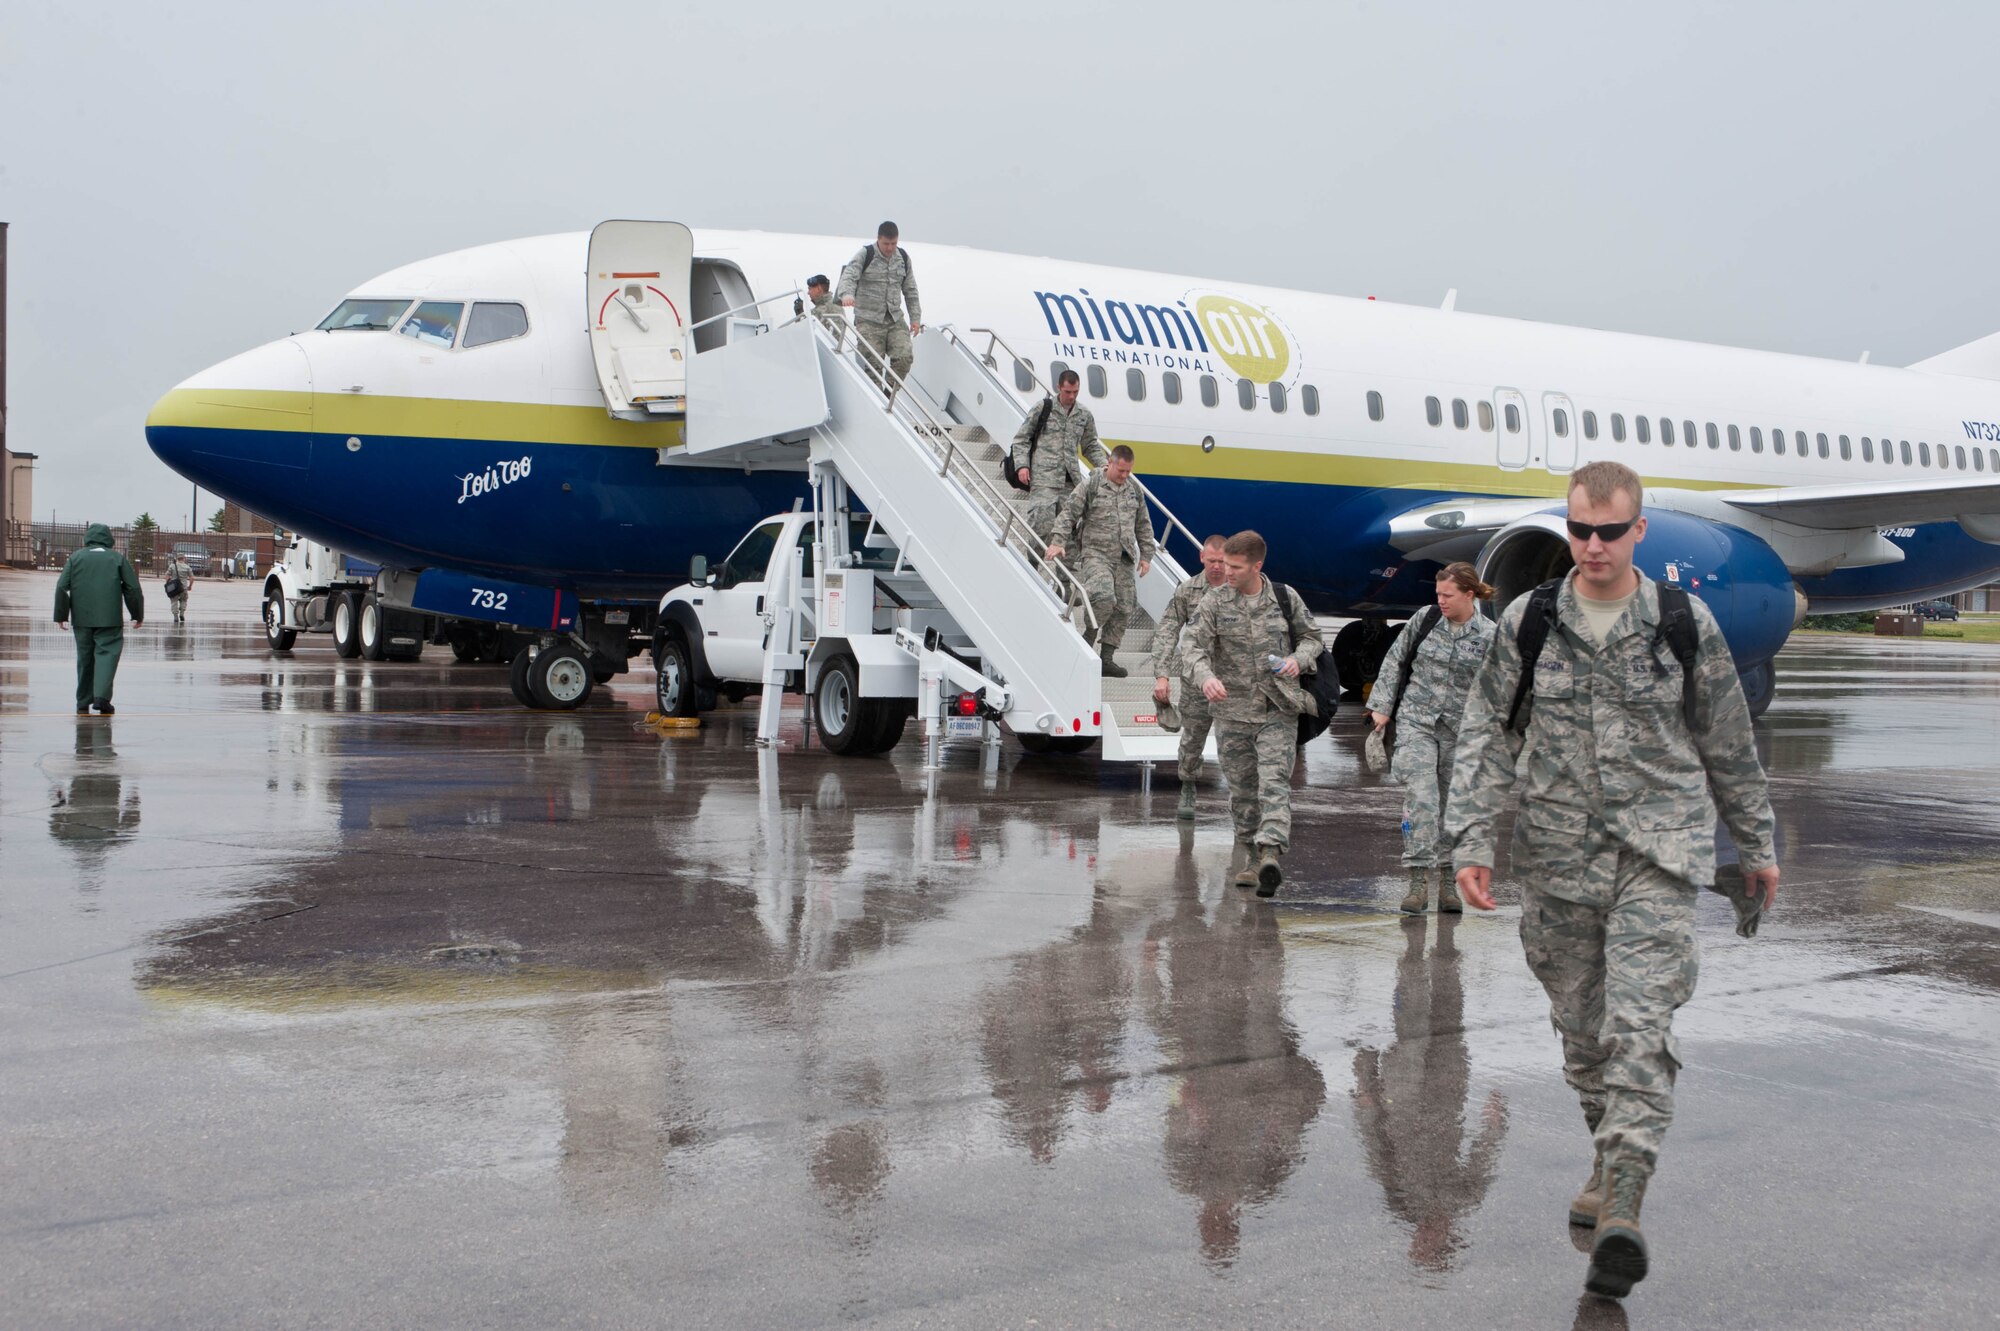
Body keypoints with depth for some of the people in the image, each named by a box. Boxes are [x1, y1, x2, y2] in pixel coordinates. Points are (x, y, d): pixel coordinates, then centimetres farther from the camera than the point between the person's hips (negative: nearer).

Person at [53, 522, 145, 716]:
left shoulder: (75, 558, 7)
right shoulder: (118, 558, 3)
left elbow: (62, 587, 3)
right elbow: (133, 589, 1)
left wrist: (61, 615, 8)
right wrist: (138, 615, 10)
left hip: (82, 619, 2)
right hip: (110, 619, -2)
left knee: (84, 658, 11)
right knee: (107, 653, -3)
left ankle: (83, 703, 14)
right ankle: (101, 695, -22)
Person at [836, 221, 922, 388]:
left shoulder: (903, 258, 11)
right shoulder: (865, 254, -4)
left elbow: (910, 291, 18)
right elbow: (849, 276, -17)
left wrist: (915, 318, 14)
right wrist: (847, 294, -39)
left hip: (896, 319, 4)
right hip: (869, 321, -4)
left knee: (904, 357, -13)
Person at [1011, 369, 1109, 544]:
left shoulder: (1085, 415, 14)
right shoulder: (1043, 409, 3)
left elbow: (1091, 447, 22)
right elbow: (1021, 439, 6)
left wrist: (1104, 465, 4)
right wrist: (1022, 465, -8)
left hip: (1071, 482, 4)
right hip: (1044, 480, -4)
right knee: (1042, 524, -16)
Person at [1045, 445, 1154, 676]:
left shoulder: (1134, 491, 15)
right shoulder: (1090, 486, -2)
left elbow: (1143, 526, 22)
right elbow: (1068, 514, -6)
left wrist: (1146, 555, 17)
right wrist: (1058, 542, -18)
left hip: (1123, 560, 6)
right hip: (1095, 554, -6)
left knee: (1124, 608, 2)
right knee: (1103, 599, -26)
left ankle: (1106, 658, 11)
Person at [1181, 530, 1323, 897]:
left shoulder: (1286, 599, 3)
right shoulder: (1213, 603, 0)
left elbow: (1311, 636, 15)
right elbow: (1192, 643, -10)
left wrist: (1299, 659, -8)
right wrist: (1205, 676, -30)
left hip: (1278, 711, -1)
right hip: (1233, 710, 1)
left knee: (1274, 783, -16)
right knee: (1242, 790, 9)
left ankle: (1271, 853, -27)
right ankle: (1250, 860, 21)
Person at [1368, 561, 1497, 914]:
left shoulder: (1489, 637, -5)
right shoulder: (1425, 619, 0)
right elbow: (1394, 660, 10)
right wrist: (1381, 706, 5)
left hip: (1459, 730, 0)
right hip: (1415, 721, 0)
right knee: (1421, 796, -15)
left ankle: (1447, 883, 21)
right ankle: (1418, 881, -16)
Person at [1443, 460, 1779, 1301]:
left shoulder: (1686, 624, 1)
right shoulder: (1526, 625, 2)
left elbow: (1728, 746, 10)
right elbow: (1486, 737, 3)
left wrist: (1756, 845, 17)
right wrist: (1471, 839, -7)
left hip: (1658, 852, -2)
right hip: (1558, 856, 2)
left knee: (1640, 1026, -13)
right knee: (1581, 1027, 12)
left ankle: (1622, 1212, -15)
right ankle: (1611, 1159, 33)